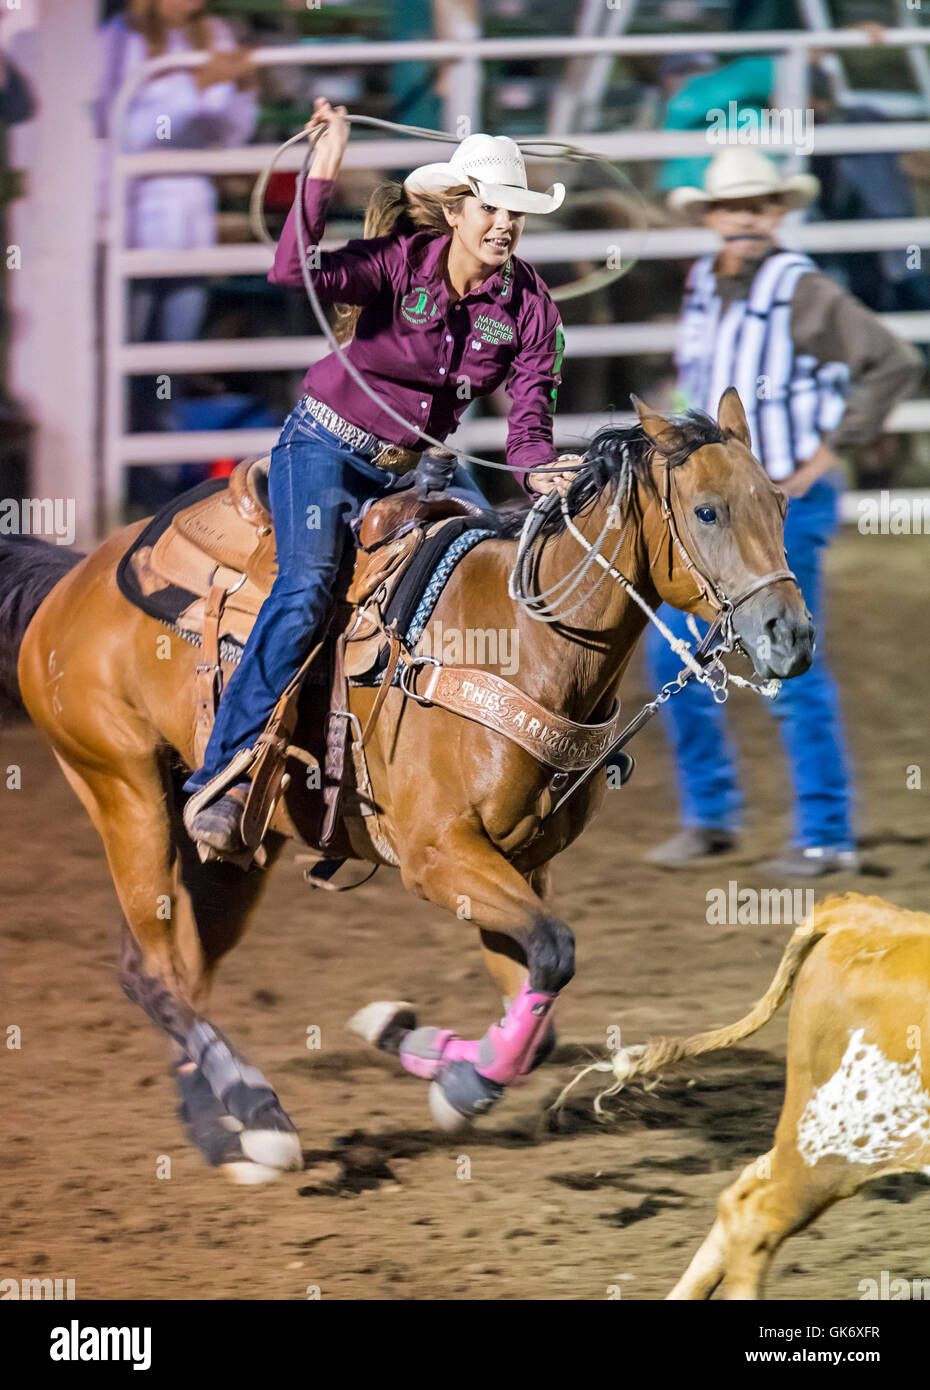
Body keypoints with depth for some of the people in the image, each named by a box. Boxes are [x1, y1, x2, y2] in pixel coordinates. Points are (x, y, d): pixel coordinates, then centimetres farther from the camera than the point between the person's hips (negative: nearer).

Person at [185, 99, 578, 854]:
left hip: (406, 471, 5)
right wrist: (323, 174, -38)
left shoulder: (528, 304, -4)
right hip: (324, 446, -5)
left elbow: (531, 409, -9)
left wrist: (537, 470, -31)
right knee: (307, 590, -25)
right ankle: (223, 776, -28)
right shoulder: (398, 262, -15)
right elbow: (296, 272, -31)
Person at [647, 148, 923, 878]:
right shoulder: (702, 284, 6)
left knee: (794, 673, -4)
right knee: (673, 657, 7)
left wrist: (831, 446, -16)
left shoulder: (803, 292, -16)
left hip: (784, 507, -7)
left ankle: (827, 835, 5)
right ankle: (710, 816, 20)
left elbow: (896, 363, -19)